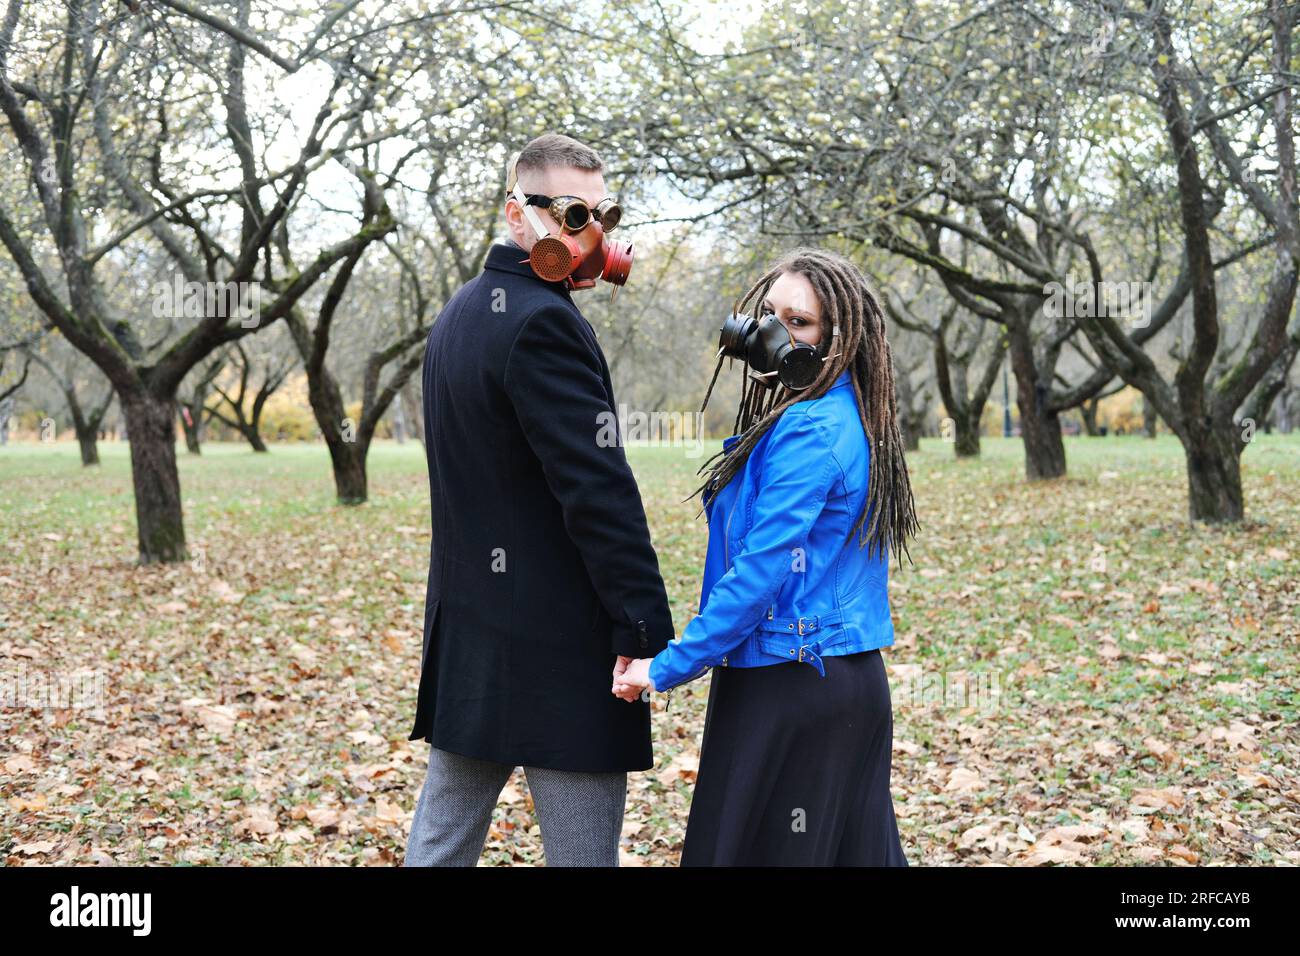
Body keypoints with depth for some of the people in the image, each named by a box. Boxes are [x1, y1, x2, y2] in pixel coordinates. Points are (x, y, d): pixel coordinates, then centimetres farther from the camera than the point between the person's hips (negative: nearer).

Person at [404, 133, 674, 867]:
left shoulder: (465, 311, 14)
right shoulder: (543, 322, -17)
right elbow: (598, 490, -21)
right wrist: (647, 628, -19)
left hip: (467, 633, 10)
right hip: (555, 642, -10)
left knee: (441, 838, 15)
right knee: (583, 851, 1)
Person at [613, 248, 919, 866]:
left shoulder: (810, 431, -19)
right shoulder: (845, 417, 12)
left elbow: (760, 570, -22)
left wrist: (666, 667, -16)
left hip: (793, 690, -10)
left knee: (758, 846, 1)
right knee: (852, 845, 16)